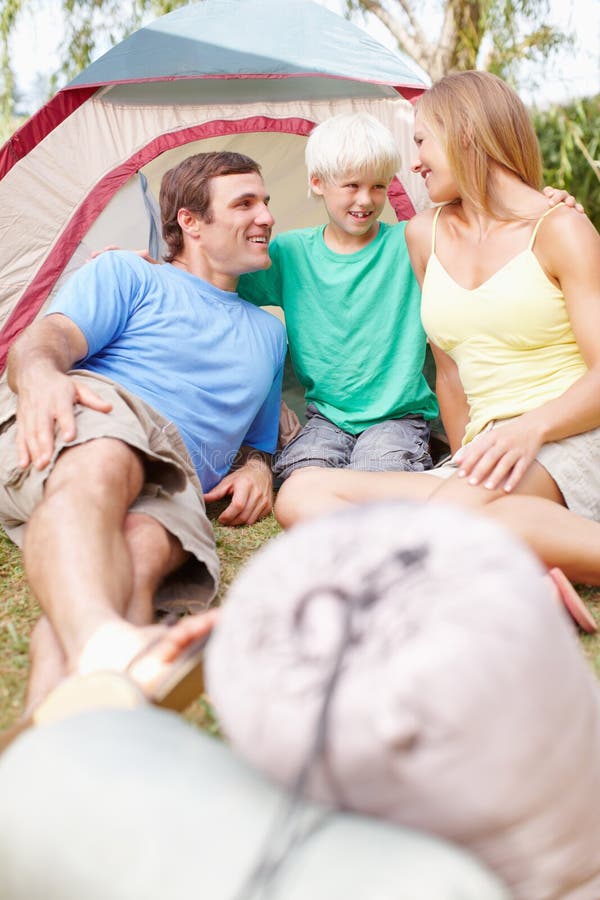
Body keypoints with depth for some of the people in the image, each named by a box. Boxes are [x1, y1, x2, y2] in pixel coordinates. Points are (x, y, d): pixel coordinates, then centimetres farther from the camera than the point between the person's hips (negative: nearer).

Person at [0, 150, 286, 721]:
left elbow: (258, 443, 38)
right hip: (84, 426, -2)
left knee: (139, 555, -36)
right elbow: (46, 338, -1)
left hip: (172, 483, 3)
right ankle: (100, 644, -69)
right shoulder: (126, 275, 18)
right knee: (98, 463, -42)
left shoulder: (267, 333, 34)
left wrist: (256, 470, 11)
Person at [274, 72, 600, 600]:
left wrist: (532, 426, -25)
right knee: (301, 494, -15)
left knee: (451, 514, -39)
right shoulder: (425, 234, 16)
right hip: (492, 455, 7)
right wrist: (469, 467, 13)